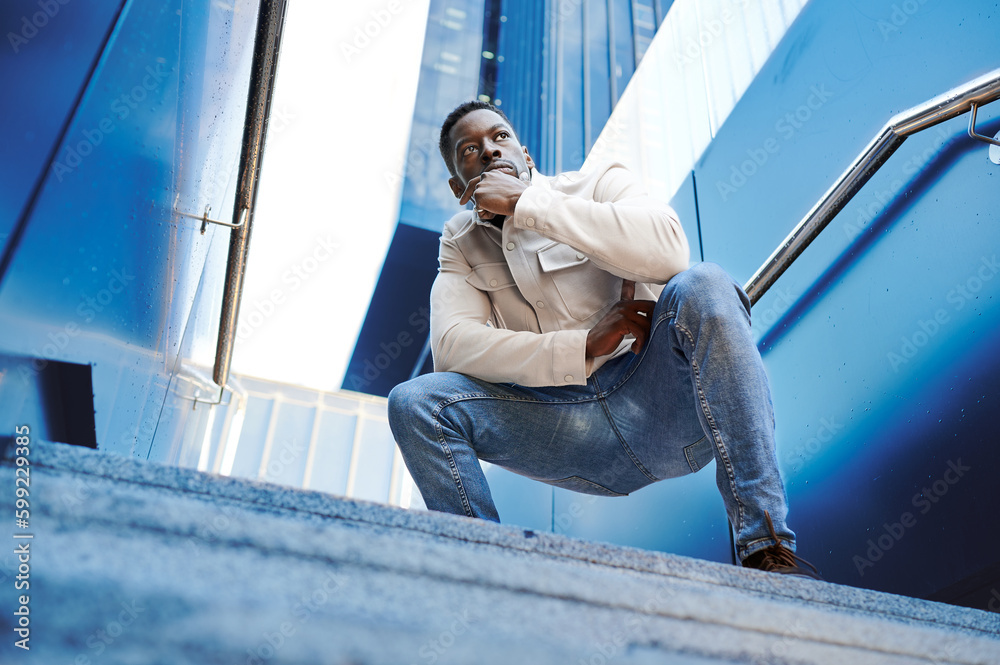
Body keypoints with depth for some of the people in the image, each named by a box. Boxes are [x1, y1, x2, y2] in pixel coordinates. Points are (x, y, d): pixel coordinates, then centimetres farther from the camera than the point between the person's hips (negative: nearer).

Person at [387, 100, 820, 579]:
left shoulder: (598, 184, 6)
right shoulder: (461, 246, 14)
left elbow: (668, 250, -17)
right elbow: (452, 345, -6)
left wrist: (525, 203, -15)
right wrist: (584, 346, -18)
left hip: (659, 402, -1)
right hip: (572, 431, 2)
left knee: (701, 285, -30)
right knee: (413, 402, -14)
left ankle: (767, 549, -29)